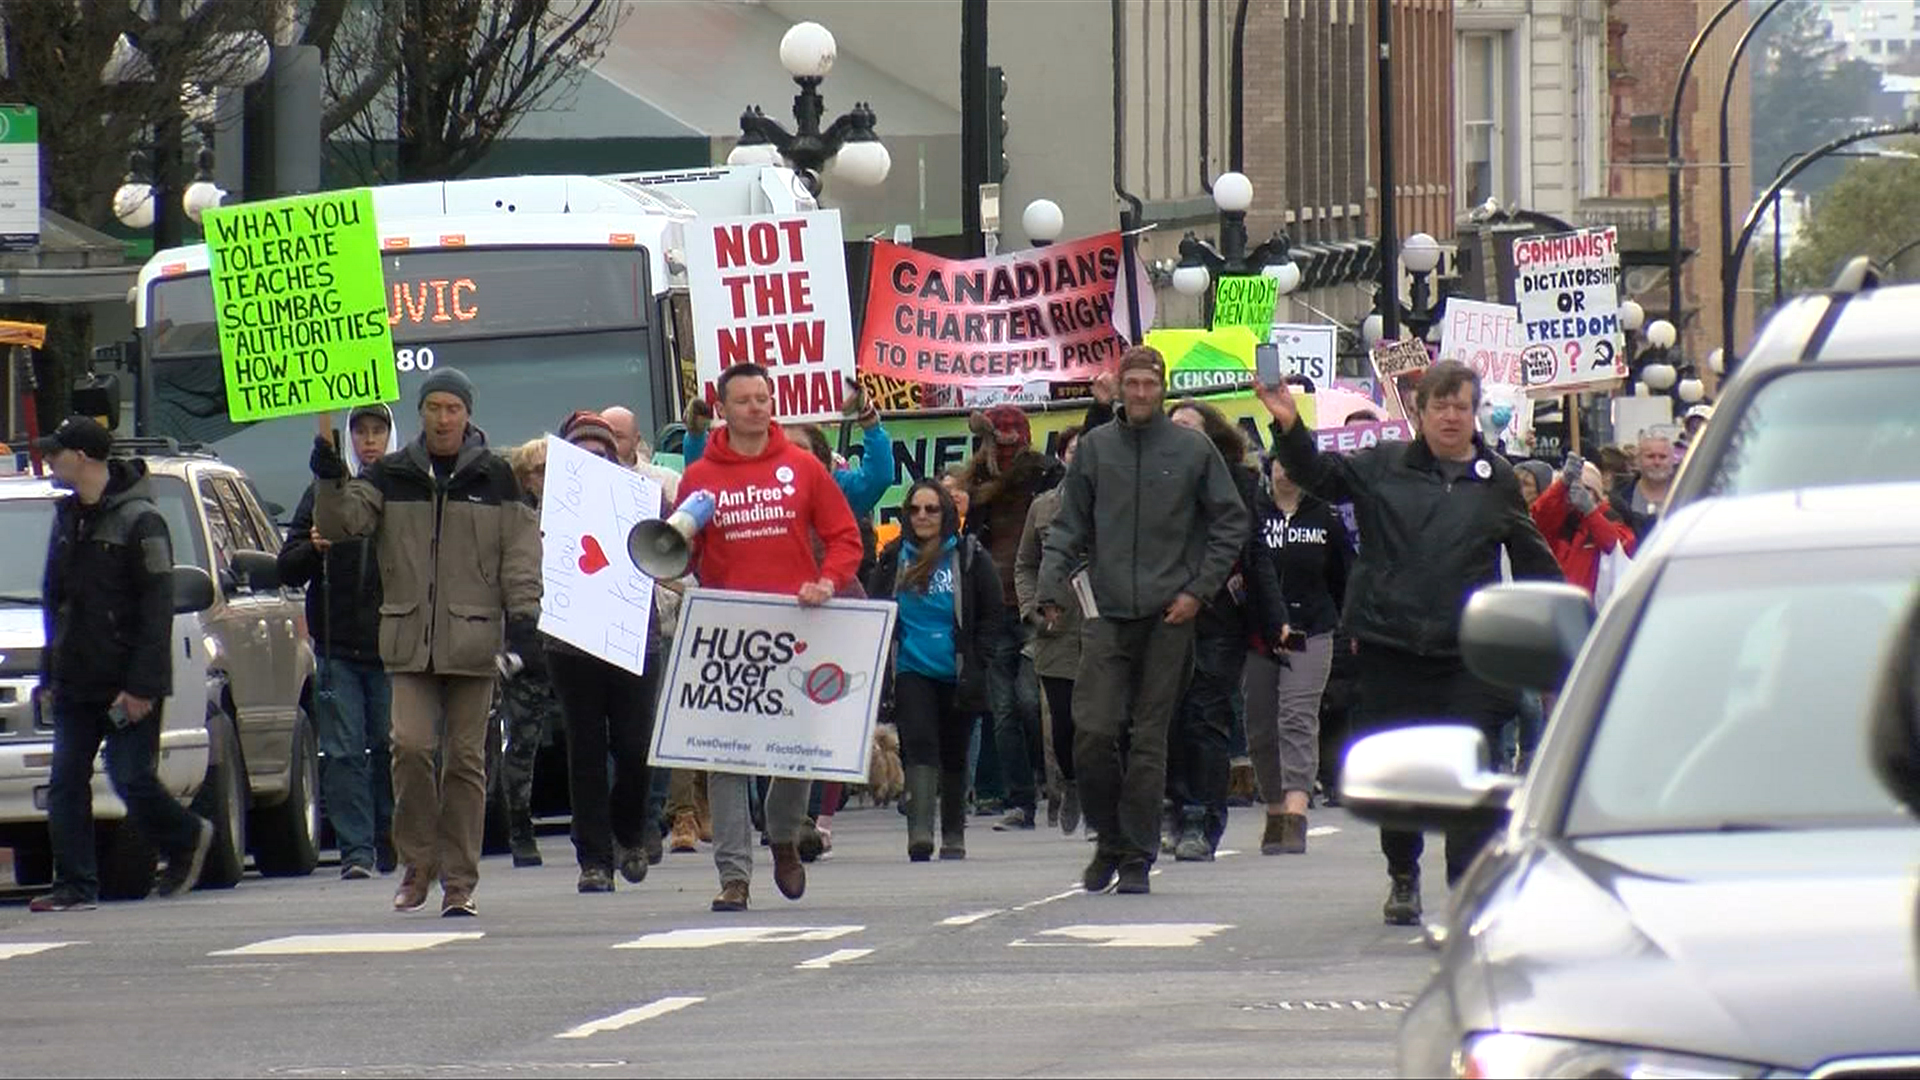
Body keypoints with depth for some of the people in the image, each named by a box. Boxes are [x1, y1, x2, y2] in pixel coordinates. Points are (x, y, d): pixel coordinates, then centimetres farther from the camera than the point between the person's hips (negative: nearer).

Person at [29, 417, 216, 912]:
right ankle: (75, 886, 1)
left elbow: (156, 611, -14)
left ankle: (188, 839, 21)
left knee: (133, 779, -5)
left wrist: (142, 685, -19)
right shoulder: (67, 518, 13)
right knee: (66, 783, 0)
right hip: (75, 685, 7)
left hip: (126, 686, -7)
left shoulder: (139, 521, -11)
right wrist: (50, 675, 15)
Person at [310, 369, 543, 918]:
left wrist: (522, 612, -4)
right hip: (408, 640, 0)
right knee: (411, 745, -14)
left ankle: (459, 881, 7)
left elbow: (521, 548, 7)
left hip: (472, 639, 0)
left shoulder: (495, 477, 6)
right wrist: (329, 482, -19)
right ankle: (418, 861, 3)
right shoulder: (390, 476, 8)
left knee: (466, 759, 1)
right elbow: (341, 523, 0)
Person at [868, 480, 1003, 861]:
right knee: (919, 745, -16)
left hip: (956, 673, 0)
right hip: (911, 672, 0)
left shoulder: (970, 557, 1)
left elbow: (991, 614, 2)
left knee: (954, 755, 9)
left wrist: (975, 664, -6)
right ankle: (920, 833, -26)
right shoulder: (893, 559, 7)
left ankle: (953, 838, 20)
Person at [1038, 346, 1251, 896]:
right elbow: (1069, 528, 10)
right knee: (1092, 733, -8)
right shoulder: (1094, 448, 7)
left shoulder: (1193, 450, 3)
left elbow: (1231, 524, 8)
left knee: (1149, 740, 1)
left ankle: (1138, 856, 8)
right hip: (1108, 616, 1)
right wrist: (1052, 588, -3)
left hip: (1168, 619, -1)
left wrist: (1198, 589, 0)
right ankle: (1111, 839, 11)